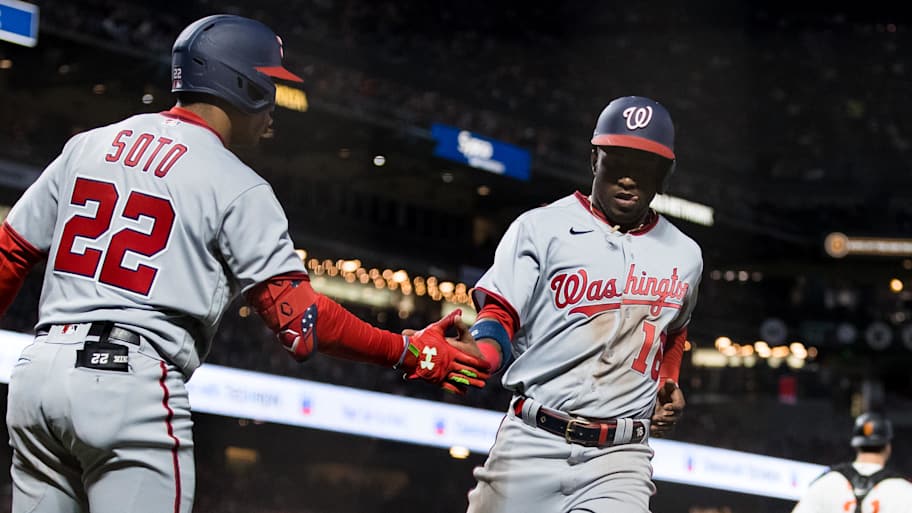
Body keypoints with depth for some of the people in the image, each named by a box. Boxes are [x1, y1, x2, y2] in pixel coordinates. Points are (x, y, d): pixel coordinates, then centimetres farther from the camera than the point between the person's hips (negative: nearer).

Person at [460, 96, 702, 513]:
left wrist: (668, 388, 13)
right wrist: (478, 354, -28)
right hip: (532, 443, -2)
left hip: (620, 460, 2)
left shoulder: (683, 256, 13)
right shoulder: (541, 227, 1)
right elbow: (500, 315, -6)